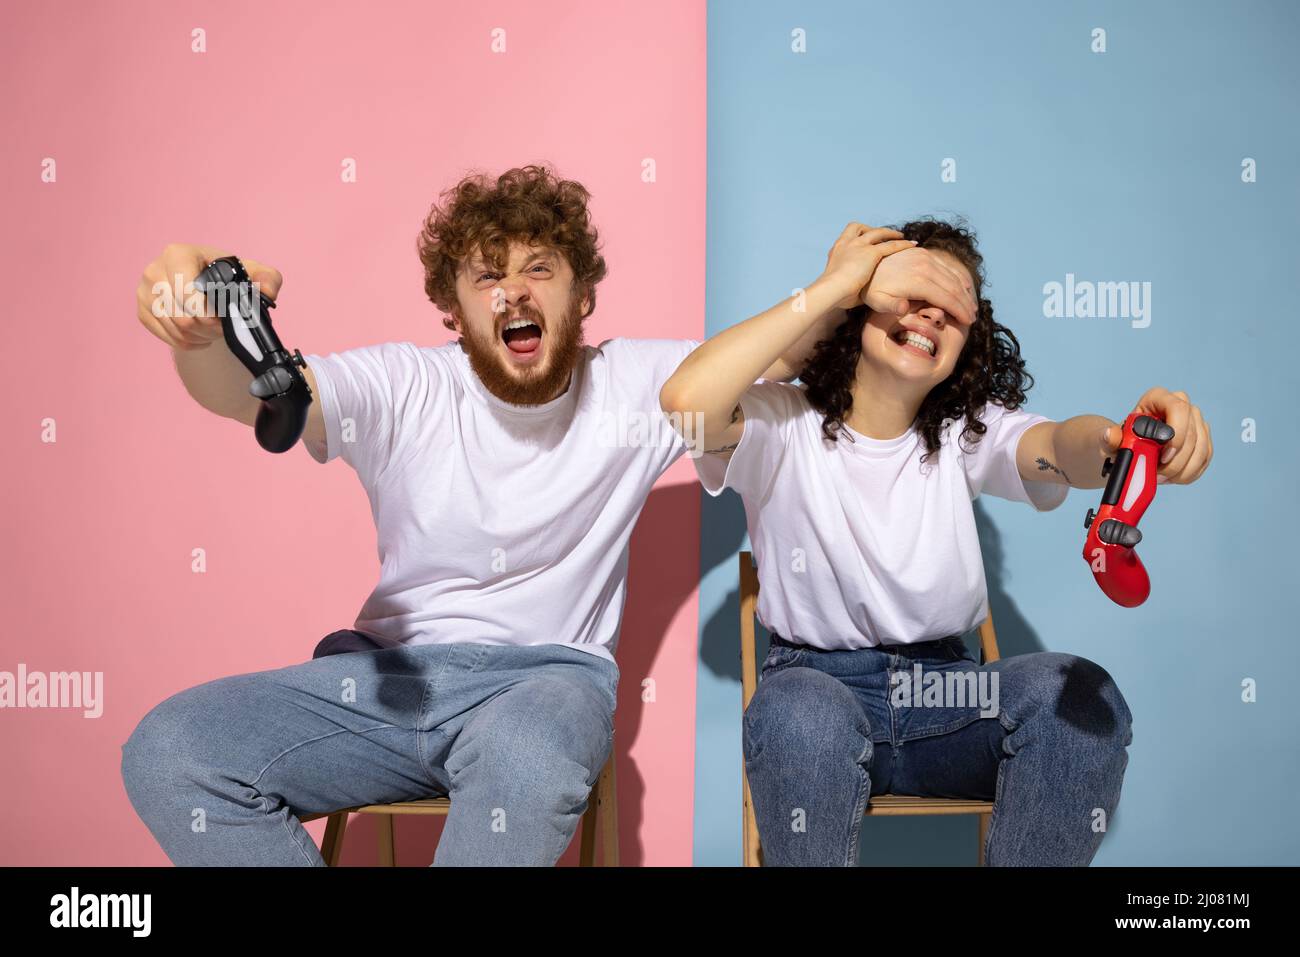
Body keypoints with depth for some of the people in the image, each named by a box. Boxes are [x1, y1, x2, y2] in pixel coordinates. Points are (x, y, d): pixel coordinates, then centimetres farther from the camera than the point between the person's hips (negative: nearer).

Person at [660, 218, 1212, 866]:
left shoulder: (968, 432, 4)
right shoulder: (782, 425, -5)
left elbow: (1057, 449, -18)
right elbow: (686, 399, -27)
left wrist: (1119, 441, -46)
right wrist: (830, 287, -18)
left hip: (942, 689, 3)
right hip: (814, 683, -3)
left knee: (1080, 694, -25)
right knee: (799, 719, -38)